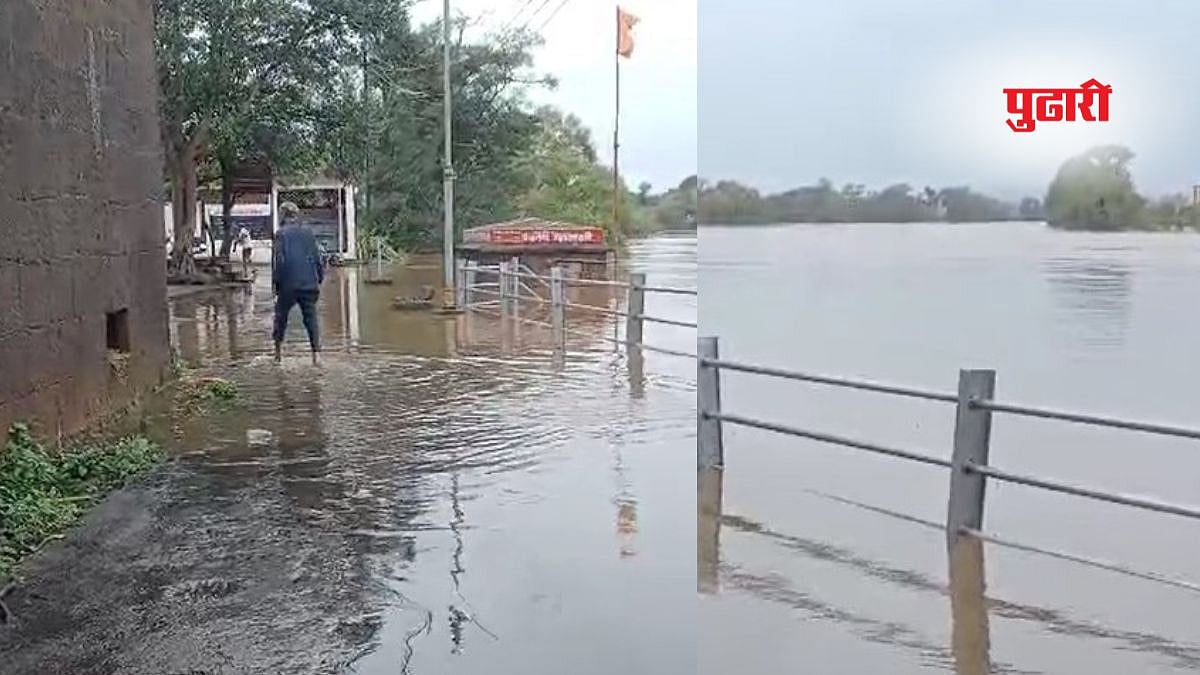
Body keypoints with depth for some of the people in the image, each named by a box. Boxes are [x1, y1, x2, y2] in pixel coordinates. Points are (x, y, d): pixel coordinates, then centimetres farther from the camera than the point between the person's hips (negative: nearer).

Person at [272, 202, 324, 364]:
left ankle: (278, 348, 20)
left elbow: (279, 260, -8)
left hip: (288, 284, -3)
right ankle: (316, 353, -3)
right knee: (310, 317, 4)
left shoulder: (281, 234, -4)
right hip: (309, 283, 3)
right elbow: (317, 258, 9)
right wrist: (319, 279, 17)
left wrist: (275, 283, 0)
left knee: (281, 316, 15)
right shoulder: (308, 232, 8)